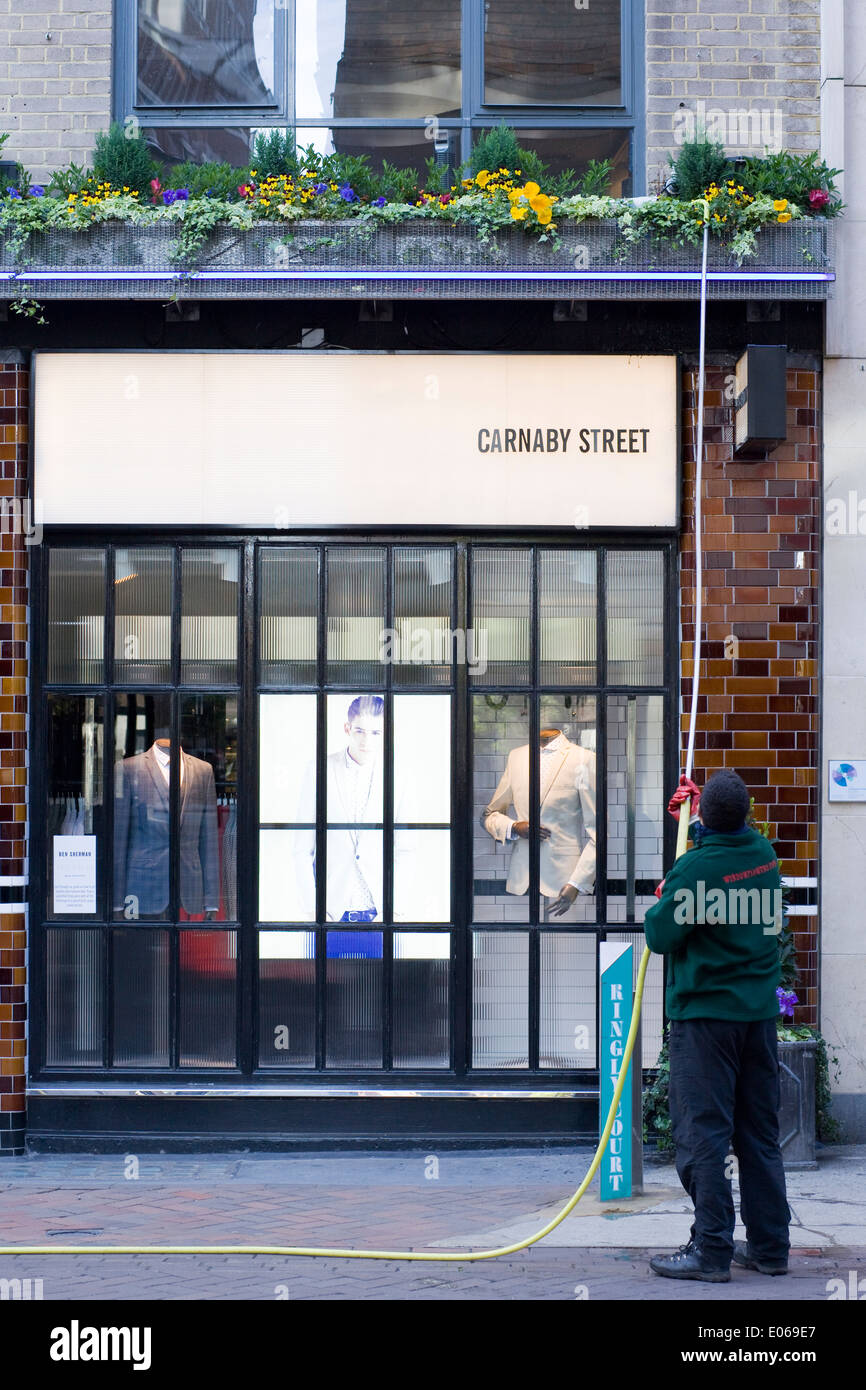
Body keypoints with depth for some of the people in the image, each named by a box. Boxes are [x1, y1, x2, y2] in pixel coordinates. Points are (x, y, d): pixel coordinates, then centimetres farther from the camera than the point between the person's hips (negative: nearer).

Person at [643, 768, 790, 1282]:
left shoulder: (695, 867, -16)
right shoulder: (765, 854, 3)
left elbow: (661, 936, -10)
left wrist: (662, 903, 8)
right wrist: (702, 827, 40)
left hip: (705, 1013, -6)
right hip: (760, 1011, 6)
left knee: (705, 1133, -2)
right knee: (761, 1134, 12)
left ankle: (712, 1252, -3)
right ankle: (770, 1246, 18)